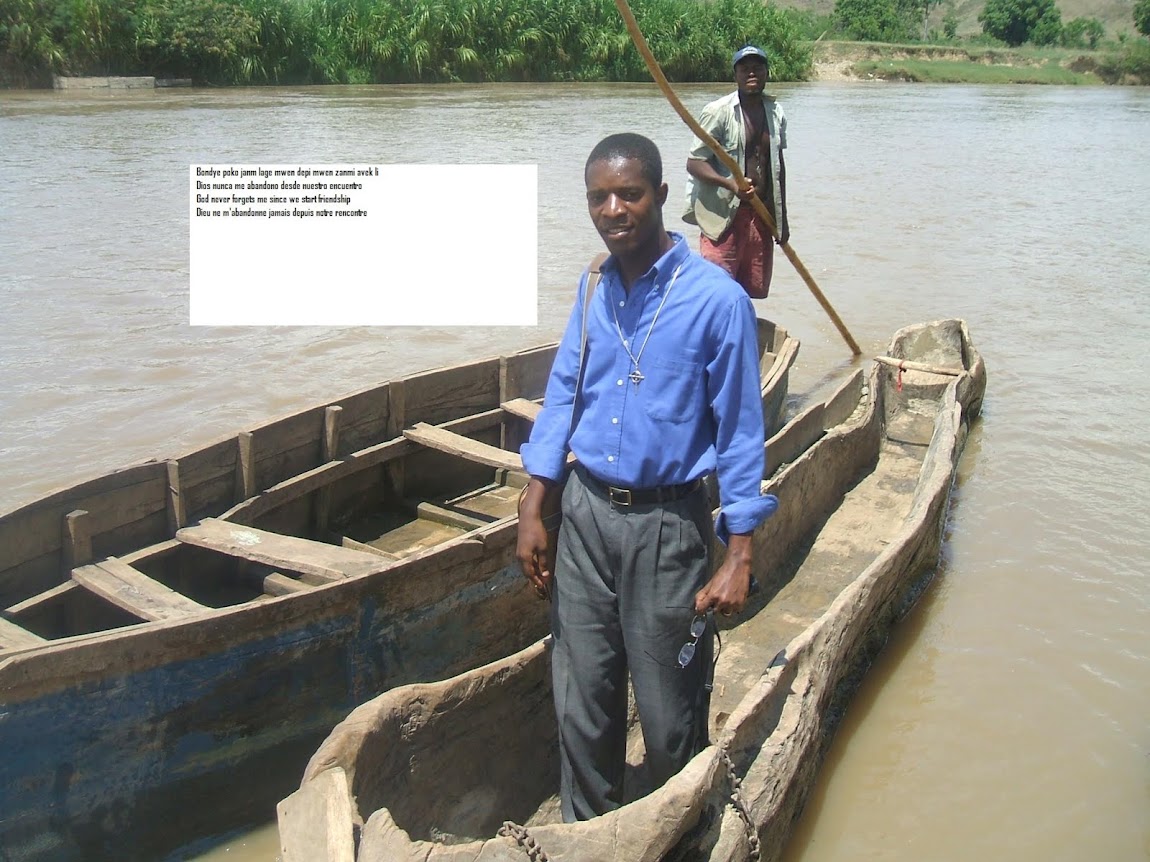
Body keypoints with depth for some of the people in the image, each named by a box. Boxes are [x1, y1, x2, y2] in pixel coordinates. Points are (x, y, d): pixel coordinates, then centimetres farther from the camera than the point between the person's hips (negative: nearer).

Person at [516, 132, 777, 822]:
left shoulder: (717, 299, -12)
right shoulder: (594, 288, 4)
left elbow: (739, 431, -10)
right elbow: (563, 397, 10)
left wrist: (739, 557, -12)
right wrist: (533, 512, 6)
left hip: (665, 525, -4)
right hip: (585, 513, 5)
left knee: (670, 717, 8)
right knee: (581, 706, 14)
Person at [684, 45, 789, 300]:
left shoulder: (776, 112, 10)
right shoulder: (718, 111, -9)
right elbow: (694, 163, -11)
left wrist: (782, 217, 19)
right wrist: (730, 183, -27)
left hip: (761, 214, 6)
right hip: (723, 215, -6)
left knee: (753, 289, 9)